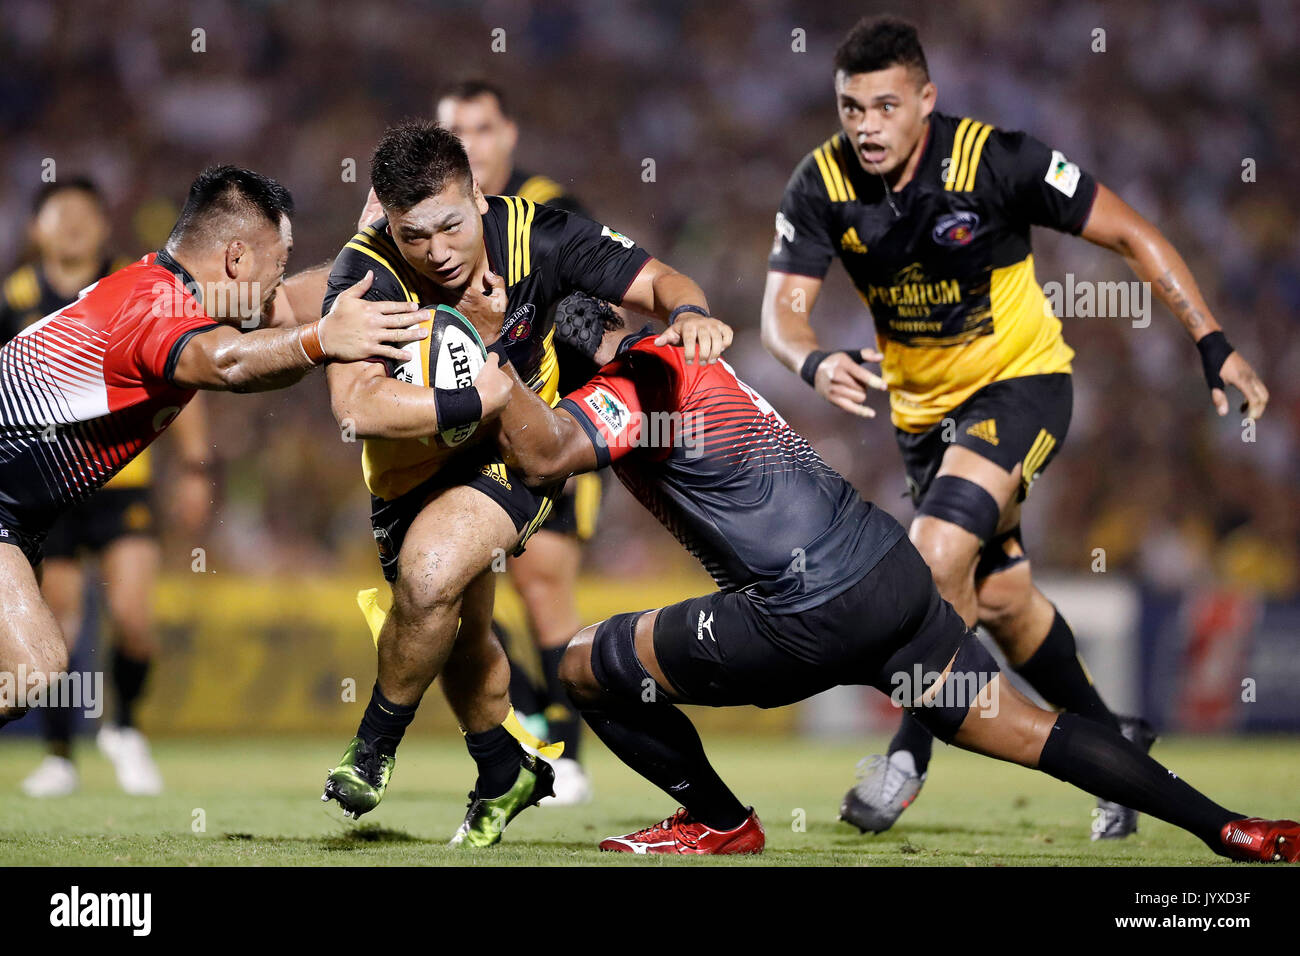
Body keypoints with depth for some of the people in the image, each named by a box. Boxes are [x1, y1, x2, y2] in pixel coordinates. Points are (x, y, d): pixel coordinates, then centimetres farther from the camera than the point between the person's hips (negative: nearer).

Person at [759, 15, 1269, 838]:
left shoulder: (996, 159, -24)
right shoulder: (822, 185, -13)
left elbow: (1131, 234, -15)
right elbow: (783, 305, -16)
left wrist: (1214, 345, -18)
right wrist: (816, 363, -40)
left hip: (1021, 381, -5)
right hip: (924, 407, 5)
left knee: (937, 551, -25)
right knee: (999, 597, 11)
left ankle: (910, 754, -9)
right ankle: (1111, 745, 32)